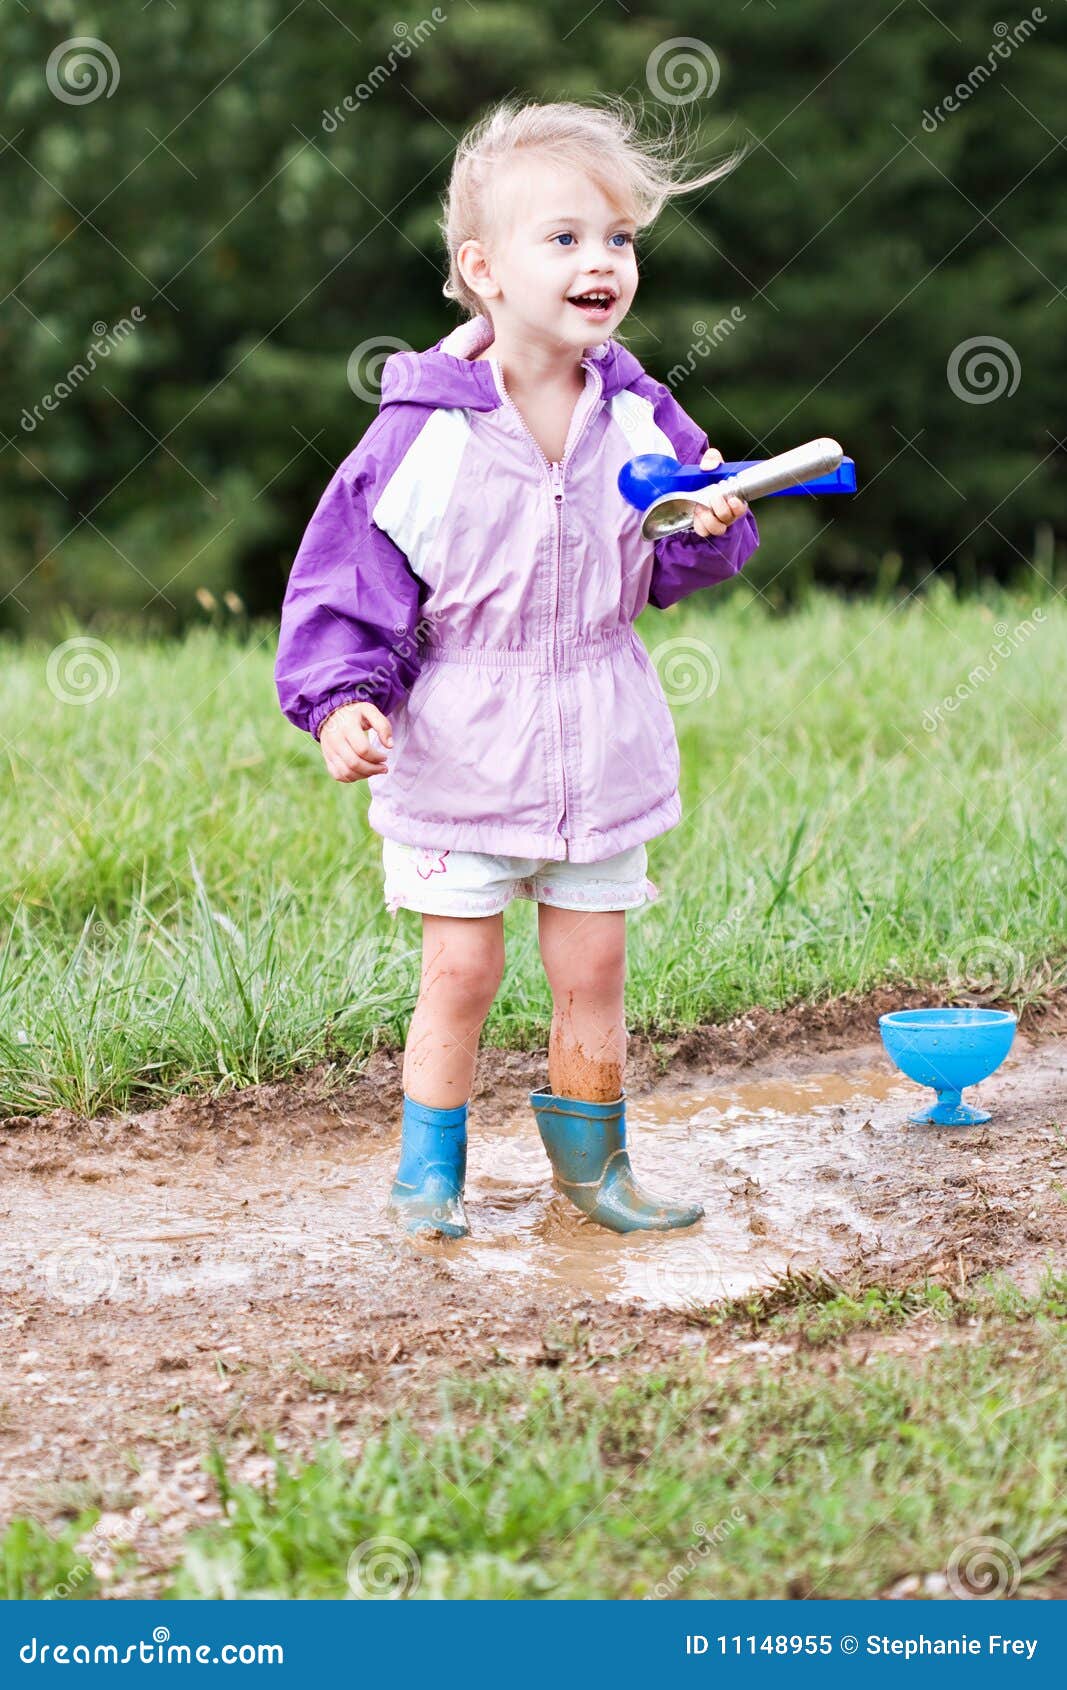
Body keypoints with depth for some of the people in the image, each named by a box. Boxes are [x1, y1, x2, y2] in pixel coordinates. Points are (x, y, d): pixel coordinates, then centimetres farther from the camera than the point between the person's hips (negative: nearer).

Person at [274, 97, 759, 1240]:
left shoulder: (638, 416, -2)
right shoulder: (424, 431, -14)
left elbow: (672, 569, 6)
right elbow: (349, 581, -9)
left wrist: (710, 525, -16)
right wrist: (344, 703, -21)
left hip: (598, 750, 3)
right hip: (461, 749, -3)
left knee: (591, 975, 11)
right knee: (460, 973, 3)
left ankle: (591, 1165, 28)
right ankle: (428, 1171, 19)